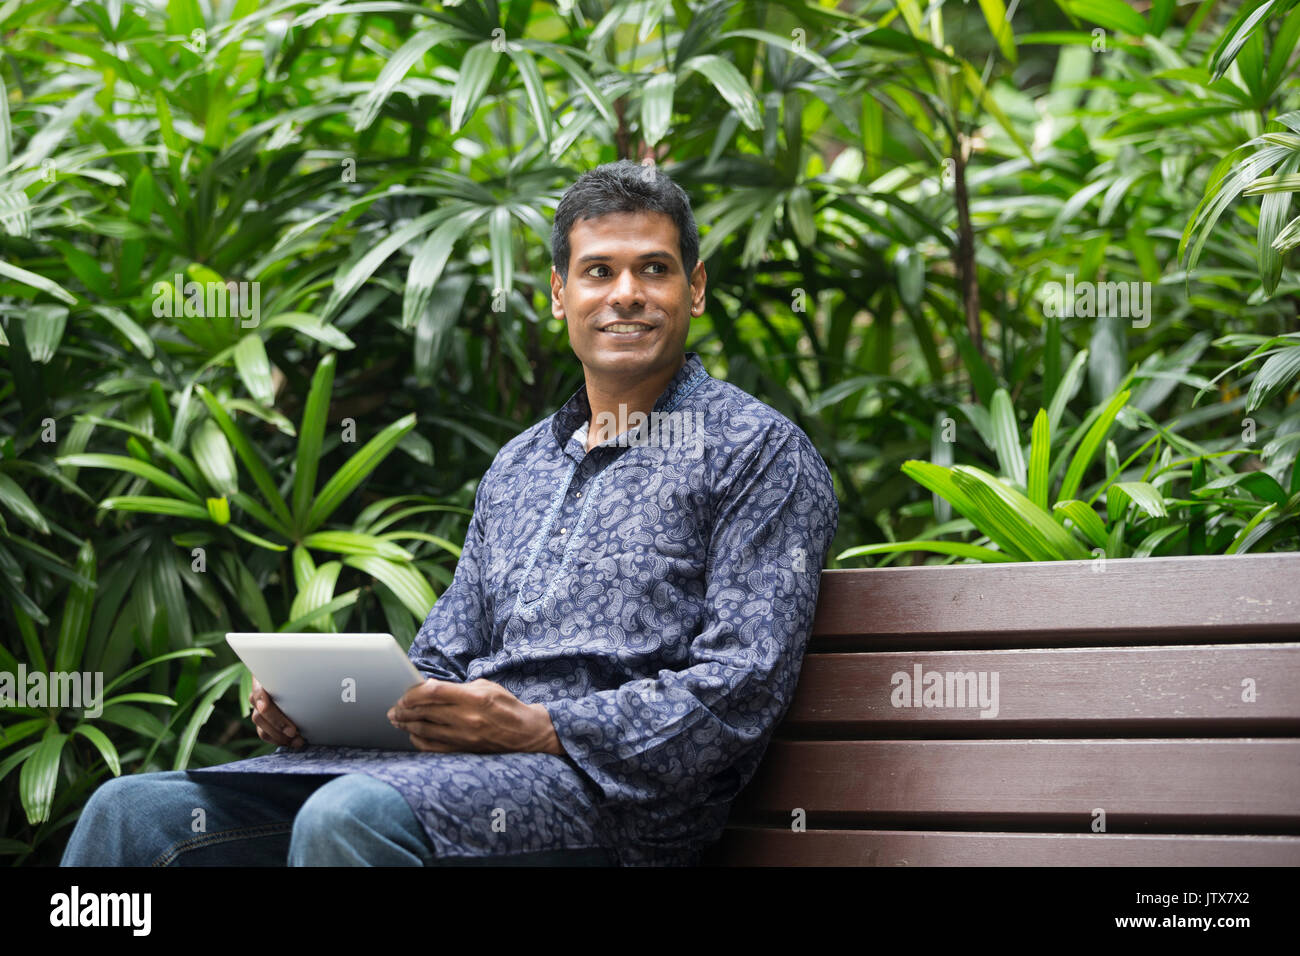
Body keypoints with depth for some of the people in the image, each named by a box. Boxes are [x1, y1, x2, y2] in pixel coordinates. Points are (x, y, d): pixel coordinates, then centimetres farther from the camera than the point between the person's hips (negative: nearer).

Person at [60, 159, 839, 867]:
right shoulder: (517, 468, 25)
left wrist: (540, 731, -20)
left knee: (352, 816, -37)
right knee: (138, 810, -9)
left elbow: (742, 690, -8)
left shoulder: (760, 451, 3)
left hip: (616, 794, -7)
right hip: (467, 771, 7)